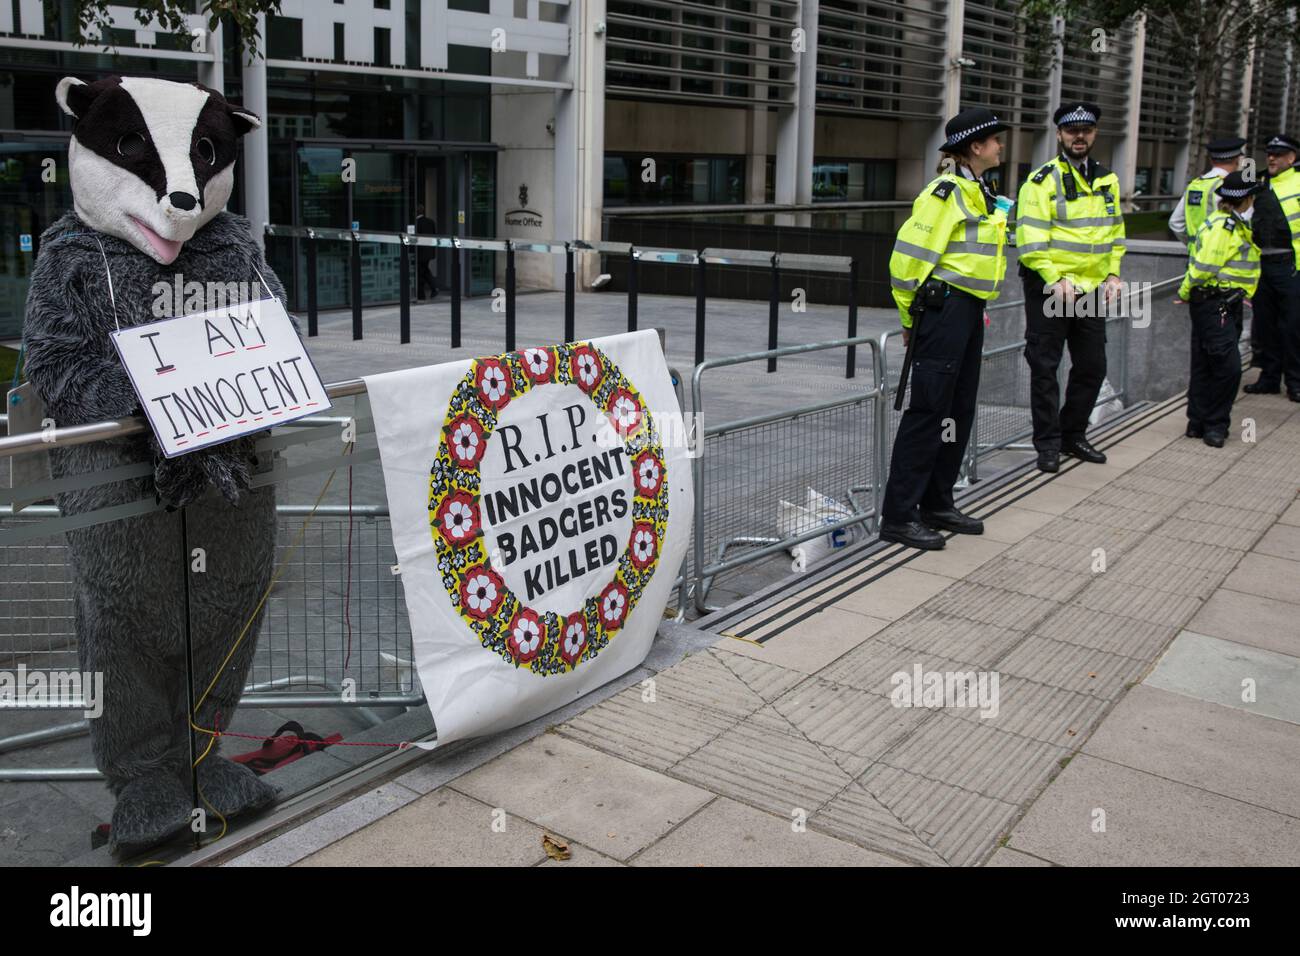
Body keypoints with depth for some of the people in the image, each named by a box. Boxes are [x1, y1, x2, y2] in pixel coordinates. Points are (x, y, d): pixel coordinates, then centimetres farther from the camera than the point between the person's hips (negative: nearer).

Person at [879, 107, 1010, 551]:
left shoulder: (981, 193, 17)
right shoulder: (944, 192, -13)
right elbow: (910, 254, -16)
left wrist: (976, 307, 20)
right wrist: (911, 316, -9)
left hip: (969, 312, 10)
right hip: (944, 309, -10)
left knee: (959, 411, 12)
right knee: (928, 411, -9)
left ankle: (937, 505, 23)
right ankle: (898, 516, -4)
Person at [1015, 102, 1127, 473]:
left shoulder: (1108, 181, 11)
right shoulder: (1042, 181, -9)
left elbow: (1115, 233, 19)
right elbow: (1030, 240, -16)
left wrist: (1113, 274, 6)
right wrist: (1056, 280, -22)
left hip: (1092, 290, 6)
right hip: (1049, 289, -6)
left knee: (1092, 367, 11)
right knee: (1045, 368, 0)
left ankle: (1073, 435, 26)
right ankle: (1048, 443, 10)